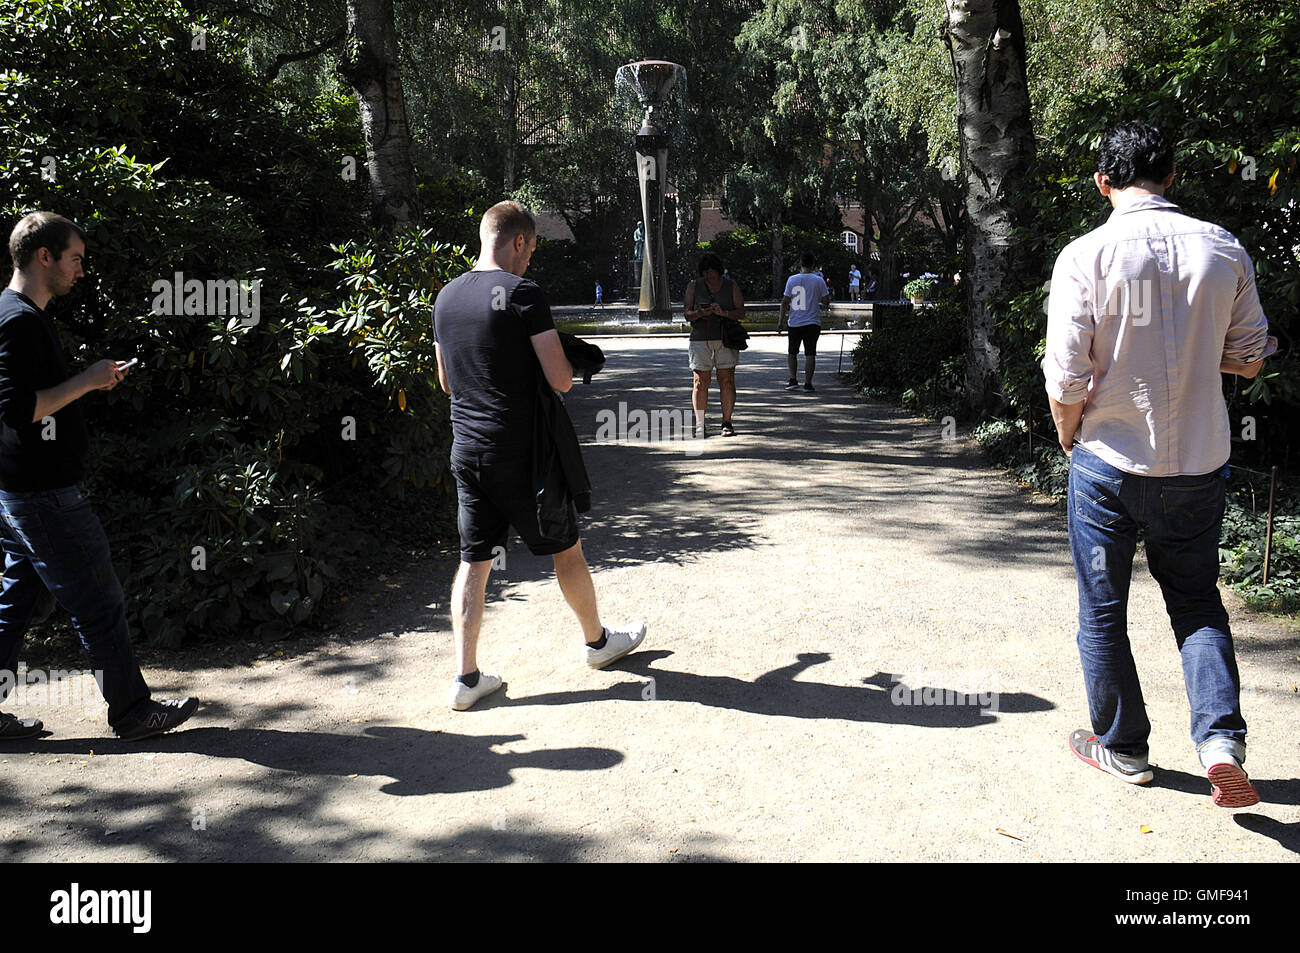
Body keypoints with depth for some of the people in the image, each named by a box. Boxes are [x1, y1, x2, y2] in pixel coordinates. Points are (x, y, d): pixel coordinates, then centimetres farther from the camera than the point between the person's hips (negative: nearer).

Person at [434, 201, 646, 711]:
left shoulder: (446, 296, 8)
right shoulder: (521, 293, -13)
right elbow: (561, 379, -15)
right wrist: (566, 372, 7)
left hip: (466, 449, 6)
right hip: (520, 451, -6)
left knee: (474, 560, 10)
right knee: (566, 549, 12)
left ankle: (466, 678, 10)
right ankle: (597, 641, 31)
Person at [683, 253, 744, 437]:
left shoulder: (731, 286, 7)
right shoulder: (694, 286, 7)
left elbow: (741, 312, 1)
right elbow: (687, 313, 2)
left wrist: (724, 313, -17)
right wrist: (700, 313, -19)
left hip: (726, 340, 0)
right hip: (700, 339, 0)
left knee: (727, 381, -4)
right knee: (701, 382, -3)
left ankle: (727, 423, 1)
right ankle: (699, 425, 2)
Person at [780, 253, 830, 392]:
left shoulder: (792, 279, -2)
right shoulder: (818, 280, -4)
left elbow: (785, 301, -1)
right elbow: (826, 301, -1)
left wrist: (782, 317, 9)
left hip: (794, 322, 1)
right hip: (812, 322, -1)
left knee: (793, 353, 15)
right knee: (810, 354, 0)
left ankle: (793, 380, 11)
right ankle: (808, 383, -4)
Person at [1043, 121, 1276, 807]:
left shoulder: (1085, 256, -12)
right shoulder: (1224, 251, -2)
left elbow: (1065, 378, -13)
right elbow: (1249, 361, 6)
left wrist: (1069, 439, 6)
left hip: (1107, 462, -3)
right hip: (1197, 463, 3)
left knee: (1102, 611, 13)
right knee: (1197, 601, 19)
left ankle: (1123, 747, 26)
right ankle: (1220, 738, 3)